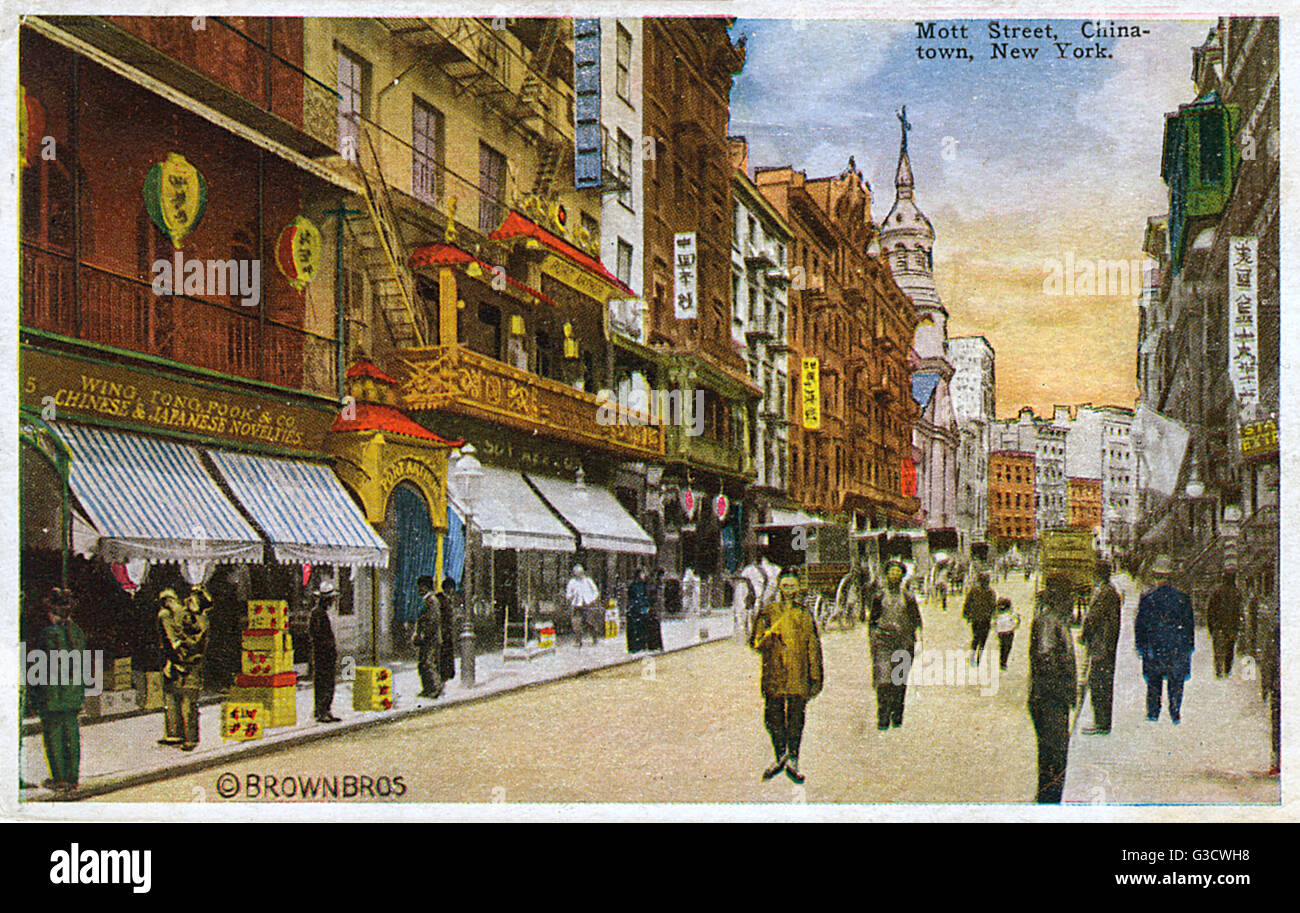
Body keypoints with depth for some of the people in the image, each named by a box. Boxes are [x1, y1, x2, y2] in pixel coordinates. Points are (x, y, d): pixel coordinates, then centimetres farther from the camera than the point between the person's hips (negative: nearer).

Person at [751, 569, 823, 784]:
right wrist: (769, 635, -18)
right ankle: (781, 756, 16)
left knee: (796, 716, -3)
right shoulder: (767, 613, 8)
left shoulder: (804, 615, 11)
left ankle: (792, 760, 3)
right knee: (773, 716, 0)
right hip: (773, 674, 0)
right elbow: (758, 643, 4)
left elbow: (814, 648, 12)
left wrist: (815, 678, 7)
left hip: (798, 675, 0)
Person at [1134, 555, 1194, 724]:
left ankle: (1153, 713, 10)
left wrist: (1140, 646, 7)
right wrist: (1189, 647, 14)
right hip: (1177, 649, 1)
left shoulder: (1146, 598, -6)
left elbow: (1139, 624, -2)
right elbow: (1189, 625, 5)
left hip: (1153, 648, 0)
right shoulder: (1182, 598, -3)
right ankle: (1175, 714, 10)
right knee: (1176, 683, 9)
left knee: (1153, 682, 11)